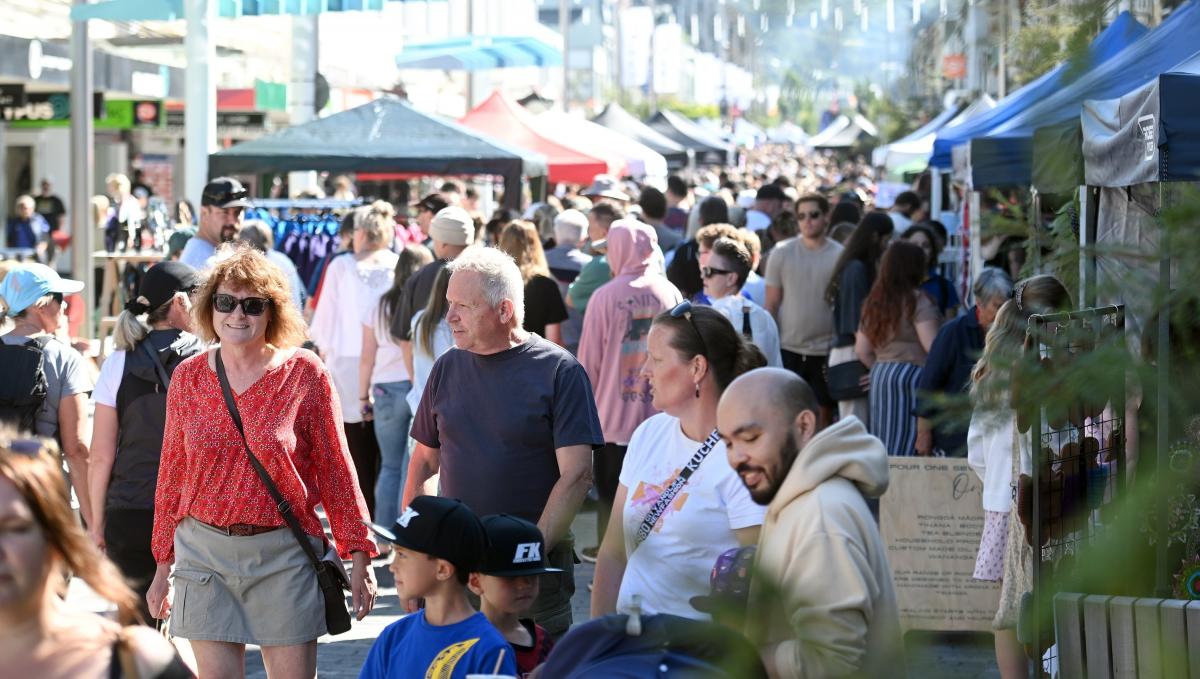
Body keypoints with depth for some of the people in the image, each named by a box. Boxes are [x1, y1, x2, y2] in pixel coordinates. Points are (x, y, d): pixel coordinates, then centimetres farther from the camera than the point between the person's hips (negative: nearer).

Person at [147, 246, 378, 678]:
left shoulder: (304, 374, -3)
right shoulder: (188, 377, 4)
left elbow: (335, 470, 1)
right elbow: (172, 474, 11)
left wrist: (358, 556, -1)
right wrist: (163, 568, 13)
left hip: (282, 553, -2)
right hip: (204, 549, 2)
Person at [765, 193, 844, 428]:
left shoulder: (840, 256, 0)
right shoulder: (781, 253, 1)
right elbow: (771, 304, 3)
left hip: (826, 350, 0)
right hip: (788, 349, 0)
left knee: (824, 413, 5)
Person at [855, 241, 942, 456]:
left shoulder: (874, 301, 13)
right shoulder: (917, 301, -9)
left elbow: (862, 351, 15)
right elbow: (932, 346, -15)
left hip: (879, 375, 8)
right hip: (912, 374, -8)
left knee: (883, 447, 9)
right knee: (907, 446, -8)